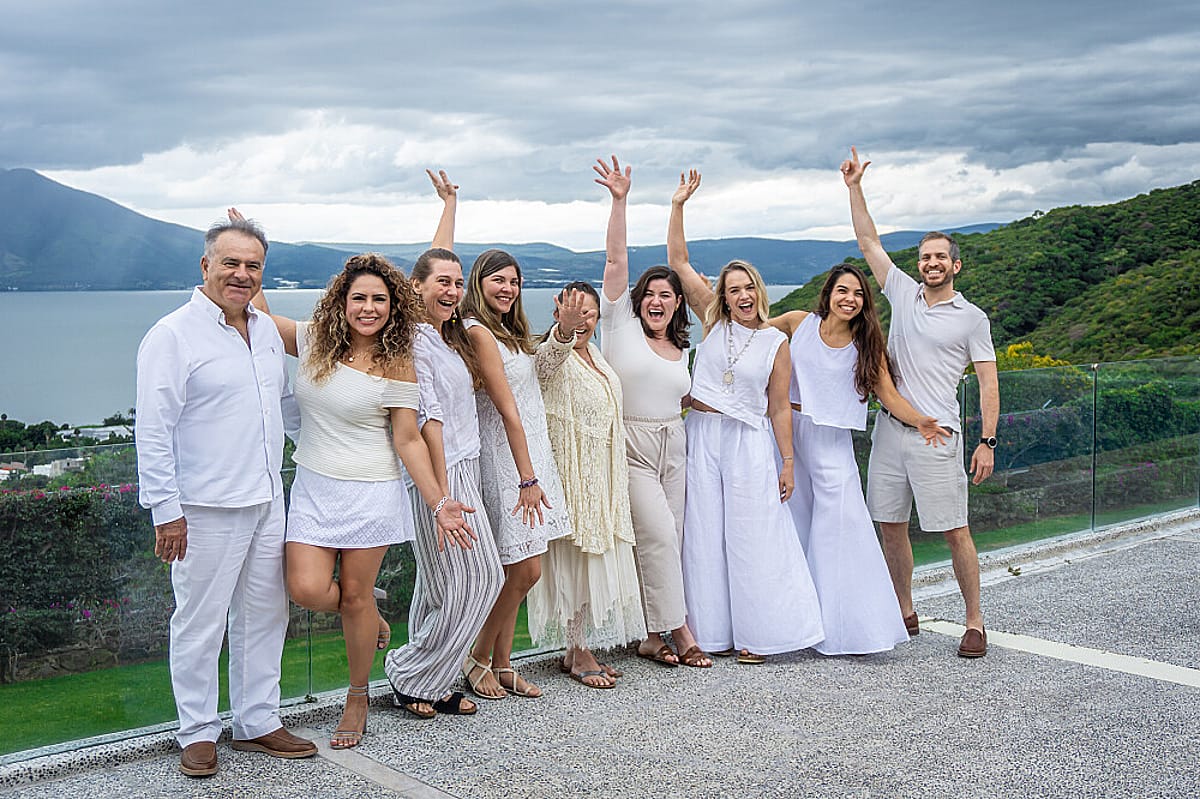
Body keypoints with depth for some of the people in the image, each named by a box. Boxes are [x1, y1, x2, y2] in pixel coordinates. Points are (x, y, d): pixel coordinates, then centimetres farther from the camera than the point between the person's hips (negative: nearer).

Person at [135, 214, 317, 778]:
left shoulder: (266, 331, 12)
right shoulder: (173, 336, -10)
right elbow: (153, 431, -13)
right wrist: (165, 510, -16)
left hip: (267, 501, 7)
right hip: (205, 510, -7)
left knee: (264, 615, 13)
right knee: (200, 622, 2)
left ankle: (257, 722, 27)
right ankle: (198, 733, 17)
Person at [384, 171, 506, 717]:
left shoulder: (446, 333, 12)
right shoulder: (414, 340, -14)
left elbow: (439, 258, 27)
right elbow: (428, 419, -18)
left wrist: (449, 204, 37)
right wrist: (444, 493, -20)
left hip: (460, 469, 9)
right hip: (442, 473, -9)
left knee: (440, 586, 11)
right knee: (479, 578, -5)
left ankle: (429, 683, 17)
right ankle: (411, 676, 6)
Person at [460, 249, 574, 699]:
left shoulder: (506, 332, 16)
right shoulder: (478, 332, -14)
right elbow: (507, 410, -16)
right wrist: (528, 477, -17)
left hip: (530, 454, 9)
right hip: (507, 459, -9)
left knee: (523, 572, 9)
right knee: (524, 570, -7)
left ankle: (502, 664, 18)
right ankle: (477, 660, 10)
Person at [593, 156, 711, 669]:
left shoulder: (682, 349, 14)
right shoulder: (622, 322, -1)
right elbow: (616, 260, -11)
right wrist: (619, 201, -18)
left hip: (672, 447, 6)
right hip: (631, 447, -5)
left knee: (664, 541, 5)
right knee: (659, 535, -12)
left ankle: (650, 636, 13)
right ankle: (679, 631, -1)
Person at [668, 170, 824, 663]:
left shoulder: (776, 342, 1)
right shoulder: (714, 321, 4)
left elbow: (778, 409, 4)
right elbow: (678, 262, 0)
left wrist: (788, 463, 1)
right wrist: (678, 205, -5)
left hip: (749, 442, -2)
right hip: (702, 437, 2)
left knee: (752, 538, 0)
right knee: (706, 537, 5)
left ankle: (756, 634, 11)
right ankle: (715, 633, 15)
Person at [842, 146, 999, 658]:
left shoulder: (972, 318, 3)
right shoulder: (903, 294, 12)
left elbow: (988, 383, 0)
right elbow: (869, 241, 12)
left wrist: (987, 441, -8)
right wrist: (854, 188, 6)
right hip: (889, 430, 4)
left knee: (954, 531, -4)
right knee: (890, 526, 8)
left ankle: (975, 622, 7)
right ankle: (904, 613, 22)